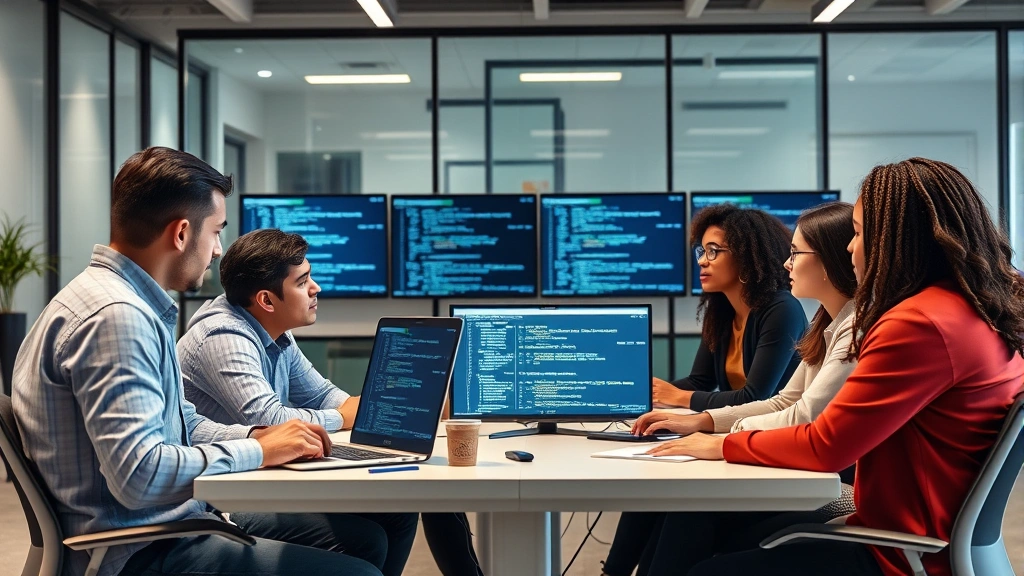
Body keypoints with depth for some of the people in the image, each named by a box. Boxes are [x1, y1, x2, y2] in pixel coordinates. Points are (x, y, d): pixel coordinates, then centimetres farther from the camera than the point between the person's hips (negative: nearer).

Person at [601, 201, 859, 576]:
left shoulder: (858, 329, -18)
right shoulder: (828, 326, 16)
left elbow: (804, 418, -20)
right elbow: (783, 403, 17)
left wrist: (733, 429, -3)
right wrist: (699, 421, 5)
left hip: (842, 493, -9)